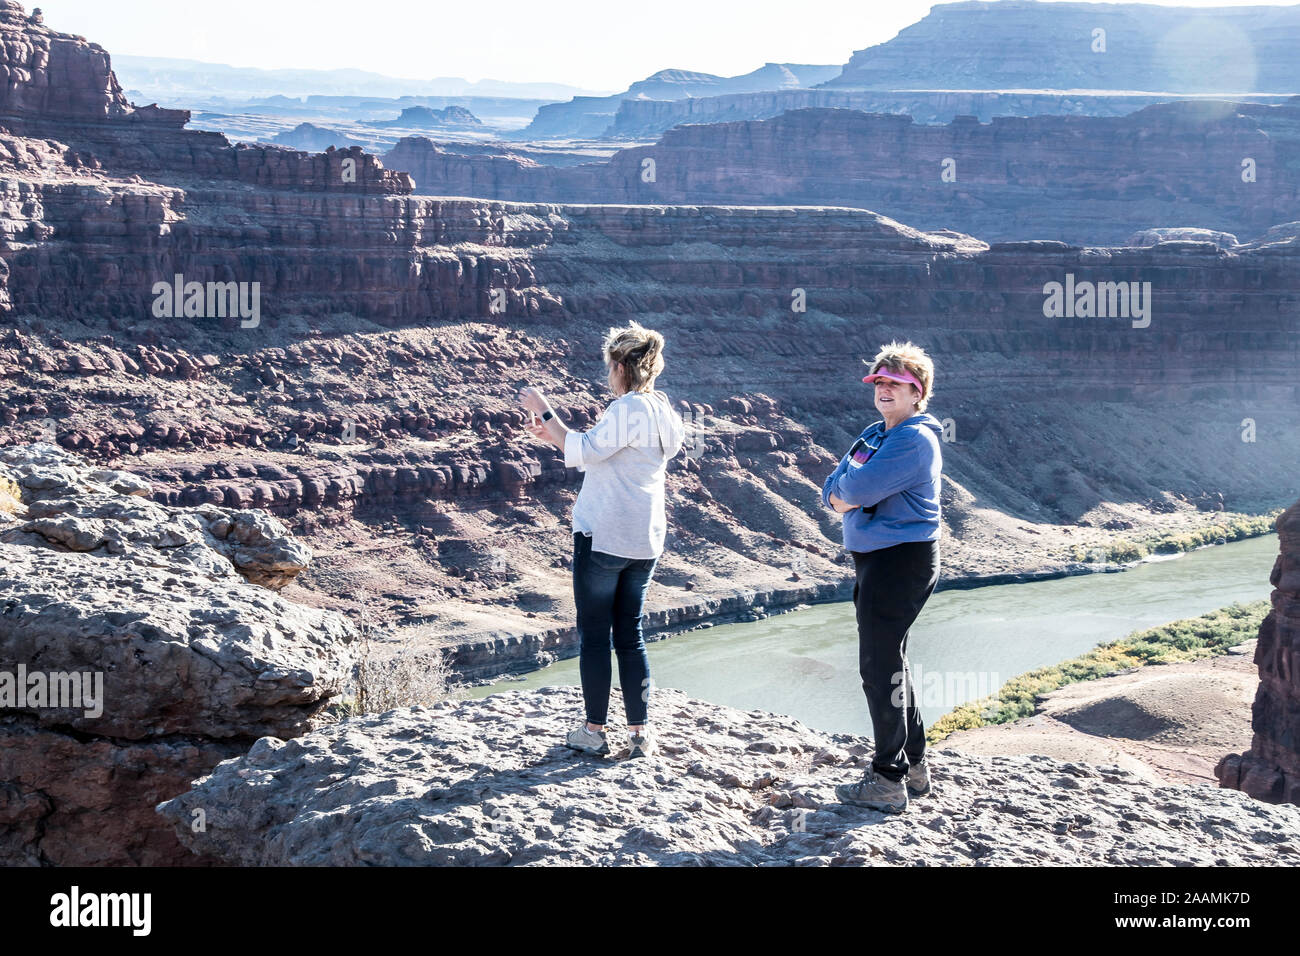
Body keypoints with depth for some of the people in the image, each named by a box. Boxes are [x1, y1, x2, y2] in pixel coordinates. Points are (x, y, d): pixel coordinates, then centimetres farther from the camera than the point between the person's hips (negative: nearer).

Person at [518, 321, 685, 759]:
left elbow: (583, 452, -20)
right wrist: (553, 435, 20)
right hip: (645, 542, 8)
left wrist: (545, 411, -12)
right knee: (630, 634, 13)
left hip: (603, 538, -8)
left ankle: (594, 731, 8)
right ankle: (640, 732, 12)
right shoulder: (664, 414, 13)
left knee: (594, 634, 2)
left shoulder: (628, 408, -15)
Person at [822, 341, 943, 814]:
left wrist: (846, 489, -3)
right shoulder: (873, 434, 14)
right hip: (872, 558, 10)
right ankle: (914, 766, 28)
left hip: (902, 559, -10)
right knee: (889, 664, 17)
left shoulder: (915, 439, -16)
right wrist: (842, 496, -12)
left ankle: (889, 782, 1)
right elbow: (833, 490, 10)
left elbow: (858, 488, -24)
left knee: (880, 667, -6)